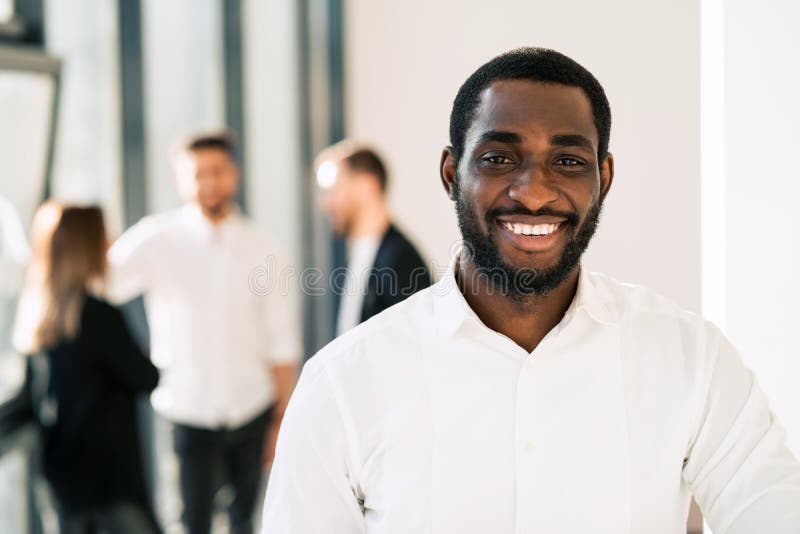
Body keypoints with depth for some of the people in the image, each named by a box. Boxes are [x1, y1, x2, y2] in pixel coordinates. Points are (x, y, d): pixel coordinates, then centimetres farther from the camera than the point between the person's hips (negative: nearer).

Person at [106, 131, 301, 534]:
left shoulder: (259, 249, 0)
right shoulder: (158, 239, -7)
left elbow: (282, 341, 4)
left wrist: (282, 421, 5)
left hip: (253, 410, 2)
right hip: (190, 413, -2)